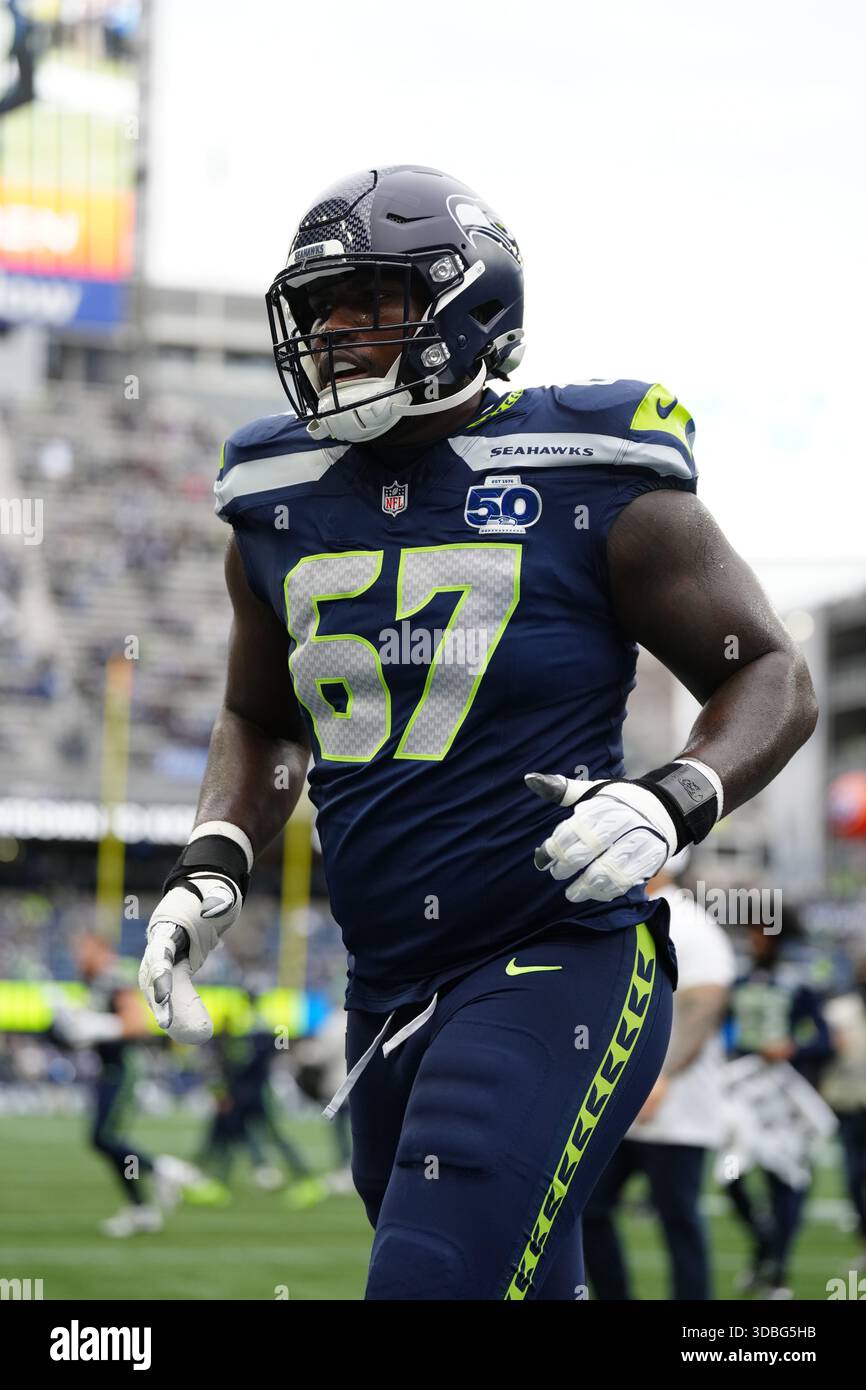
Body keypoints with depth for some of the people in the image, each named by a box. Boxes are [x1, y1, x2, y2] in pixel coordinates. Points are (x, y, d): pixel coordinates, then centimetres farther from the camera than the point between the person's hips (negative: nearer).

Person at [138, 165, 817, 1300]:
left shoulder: (594, 485, -8)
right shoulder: (279, 508, 7)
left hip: (559, 963, -6)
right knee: (524, 1282, 17)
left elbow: (771, 676, -2)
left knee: (436, 1278, -19)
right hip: (387, 986, 6)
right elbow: (261, 721, 23)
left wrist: (671, 803, -20)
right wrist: (213, 869, 6)